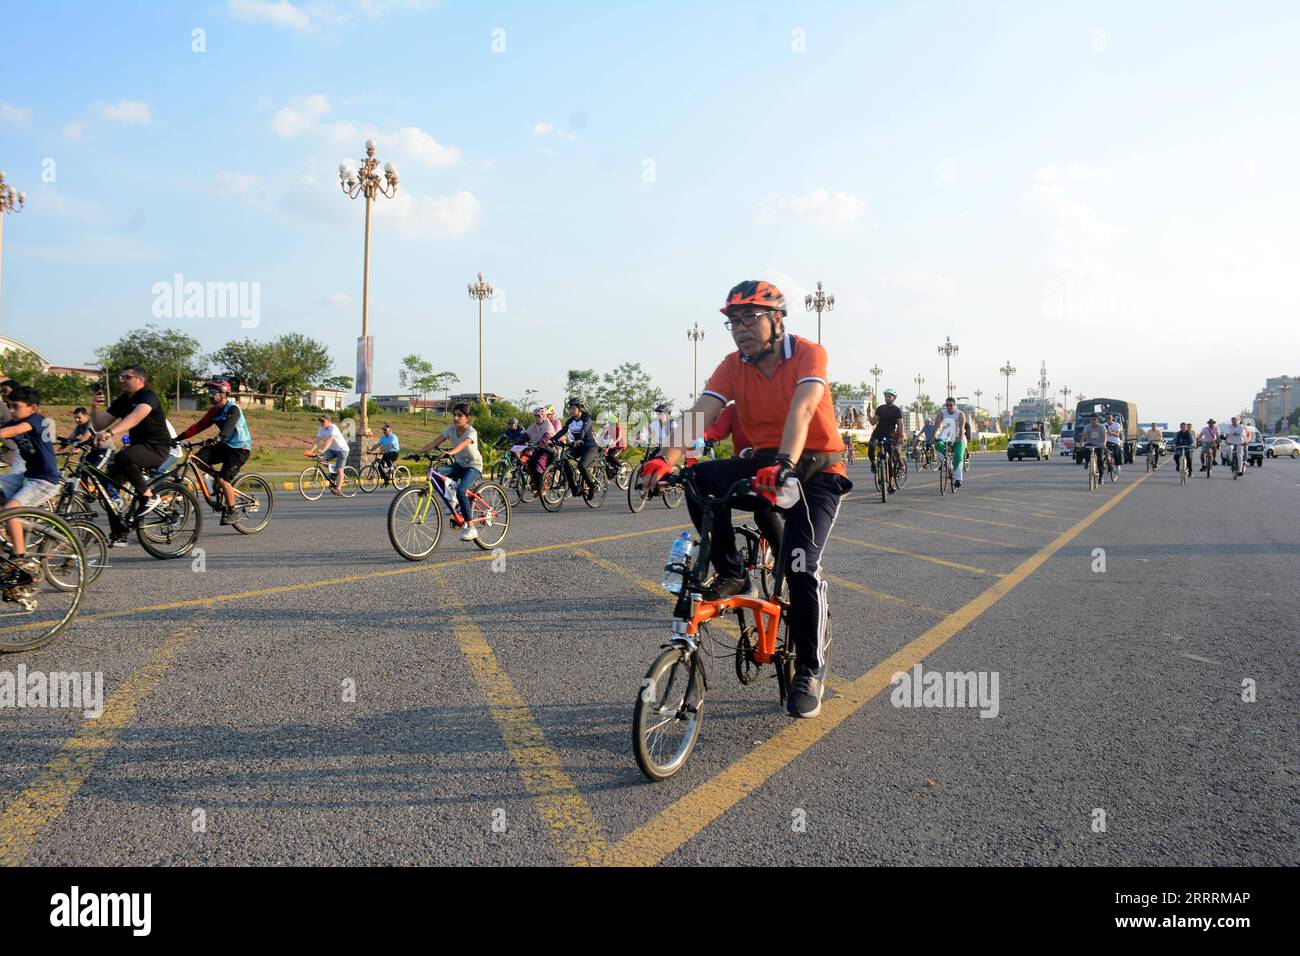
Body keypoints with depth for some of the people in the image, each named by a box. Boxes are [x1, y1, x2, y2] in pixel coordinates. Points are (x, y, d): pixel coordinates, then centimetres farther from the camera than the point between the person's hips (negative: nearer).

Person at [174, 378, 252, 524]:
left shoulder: (233, 409, -17)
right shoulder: (214, 410, 7)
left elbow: (229, 425, -36)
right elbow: (199, 426, 5)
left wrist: (219, 437, -54)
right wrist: (179, 438, -4)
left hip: (240, 448, -8)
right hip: (225, 445, 8)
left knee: (223, 480, -19)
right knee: (197, 459, -11)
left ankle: (231, 512, -2)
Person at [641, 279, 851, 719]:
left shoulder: (808, 353, -16)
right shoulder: (733, 366, -3)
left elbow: (801, 410, -33)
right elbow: (700, 413, -18)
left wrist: (784, 464, -50)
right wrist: (666, 459, -35)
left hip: (816, 469, -4)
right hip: (763, 464, 5)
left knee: (801, 566, -19)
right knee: (700, 479, -23)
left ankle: (811, 670, 2)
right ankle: (731, 574, -6)